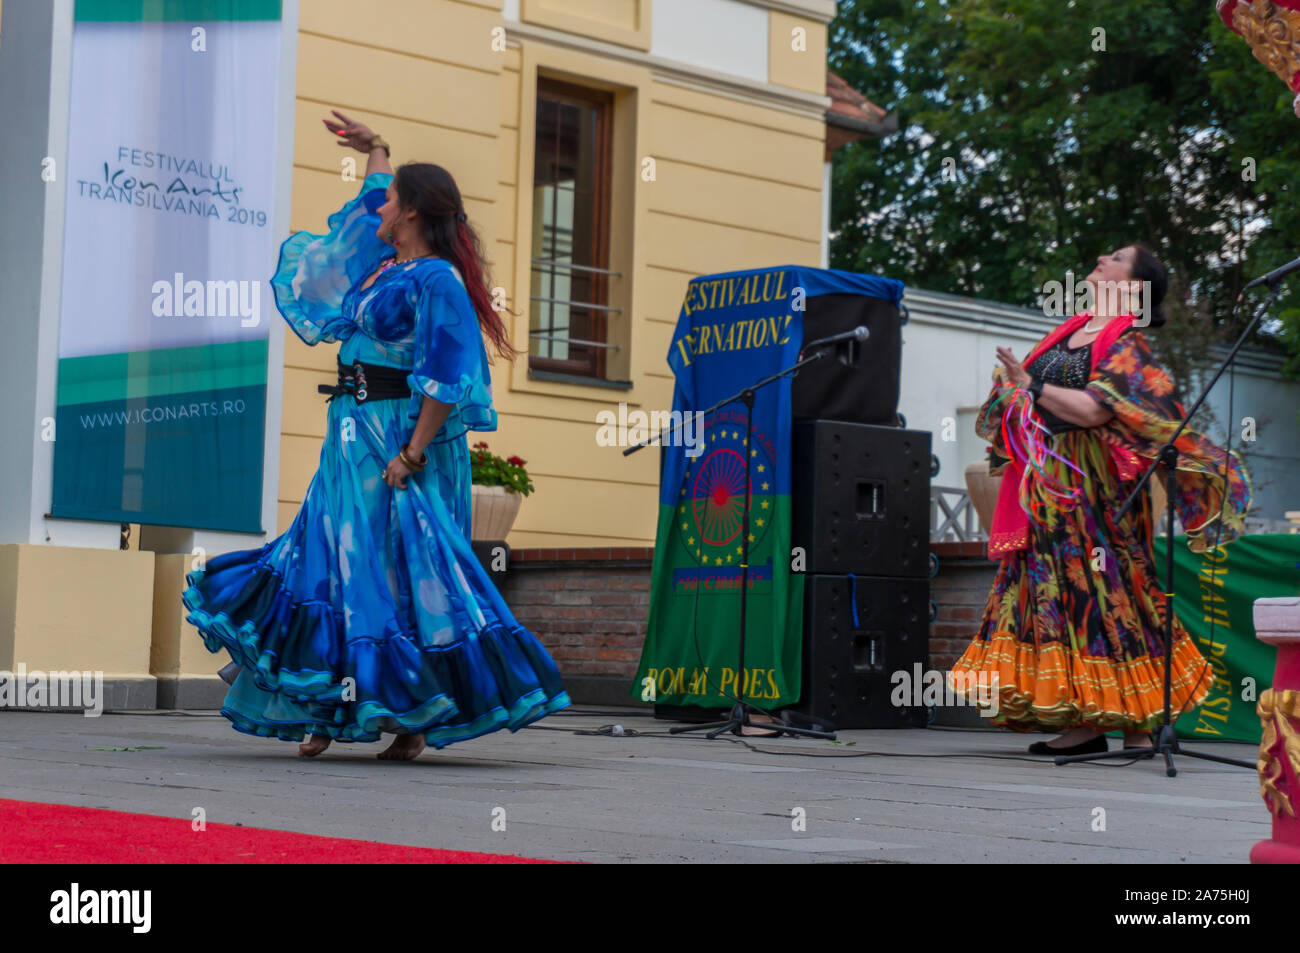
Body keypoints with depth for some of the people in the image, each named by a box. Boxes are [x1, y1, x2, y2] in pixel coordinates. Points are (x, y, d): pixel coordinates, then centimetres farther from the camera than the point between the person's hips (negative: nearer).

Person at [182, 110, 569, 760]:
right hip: (356, 435, 9)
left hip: (400, 437, -9)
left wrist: (412, 454, -24)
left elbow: (445, 380, -20)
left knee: (404, 568, -8)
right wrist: (374, 151, 45)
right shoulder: (386, 262, 14)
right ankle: (331, 713, 10)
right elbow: (381, 206, 38)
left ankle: (419, 718, -4)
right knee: (339, 561, 7)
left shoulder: (436, 280, -13)